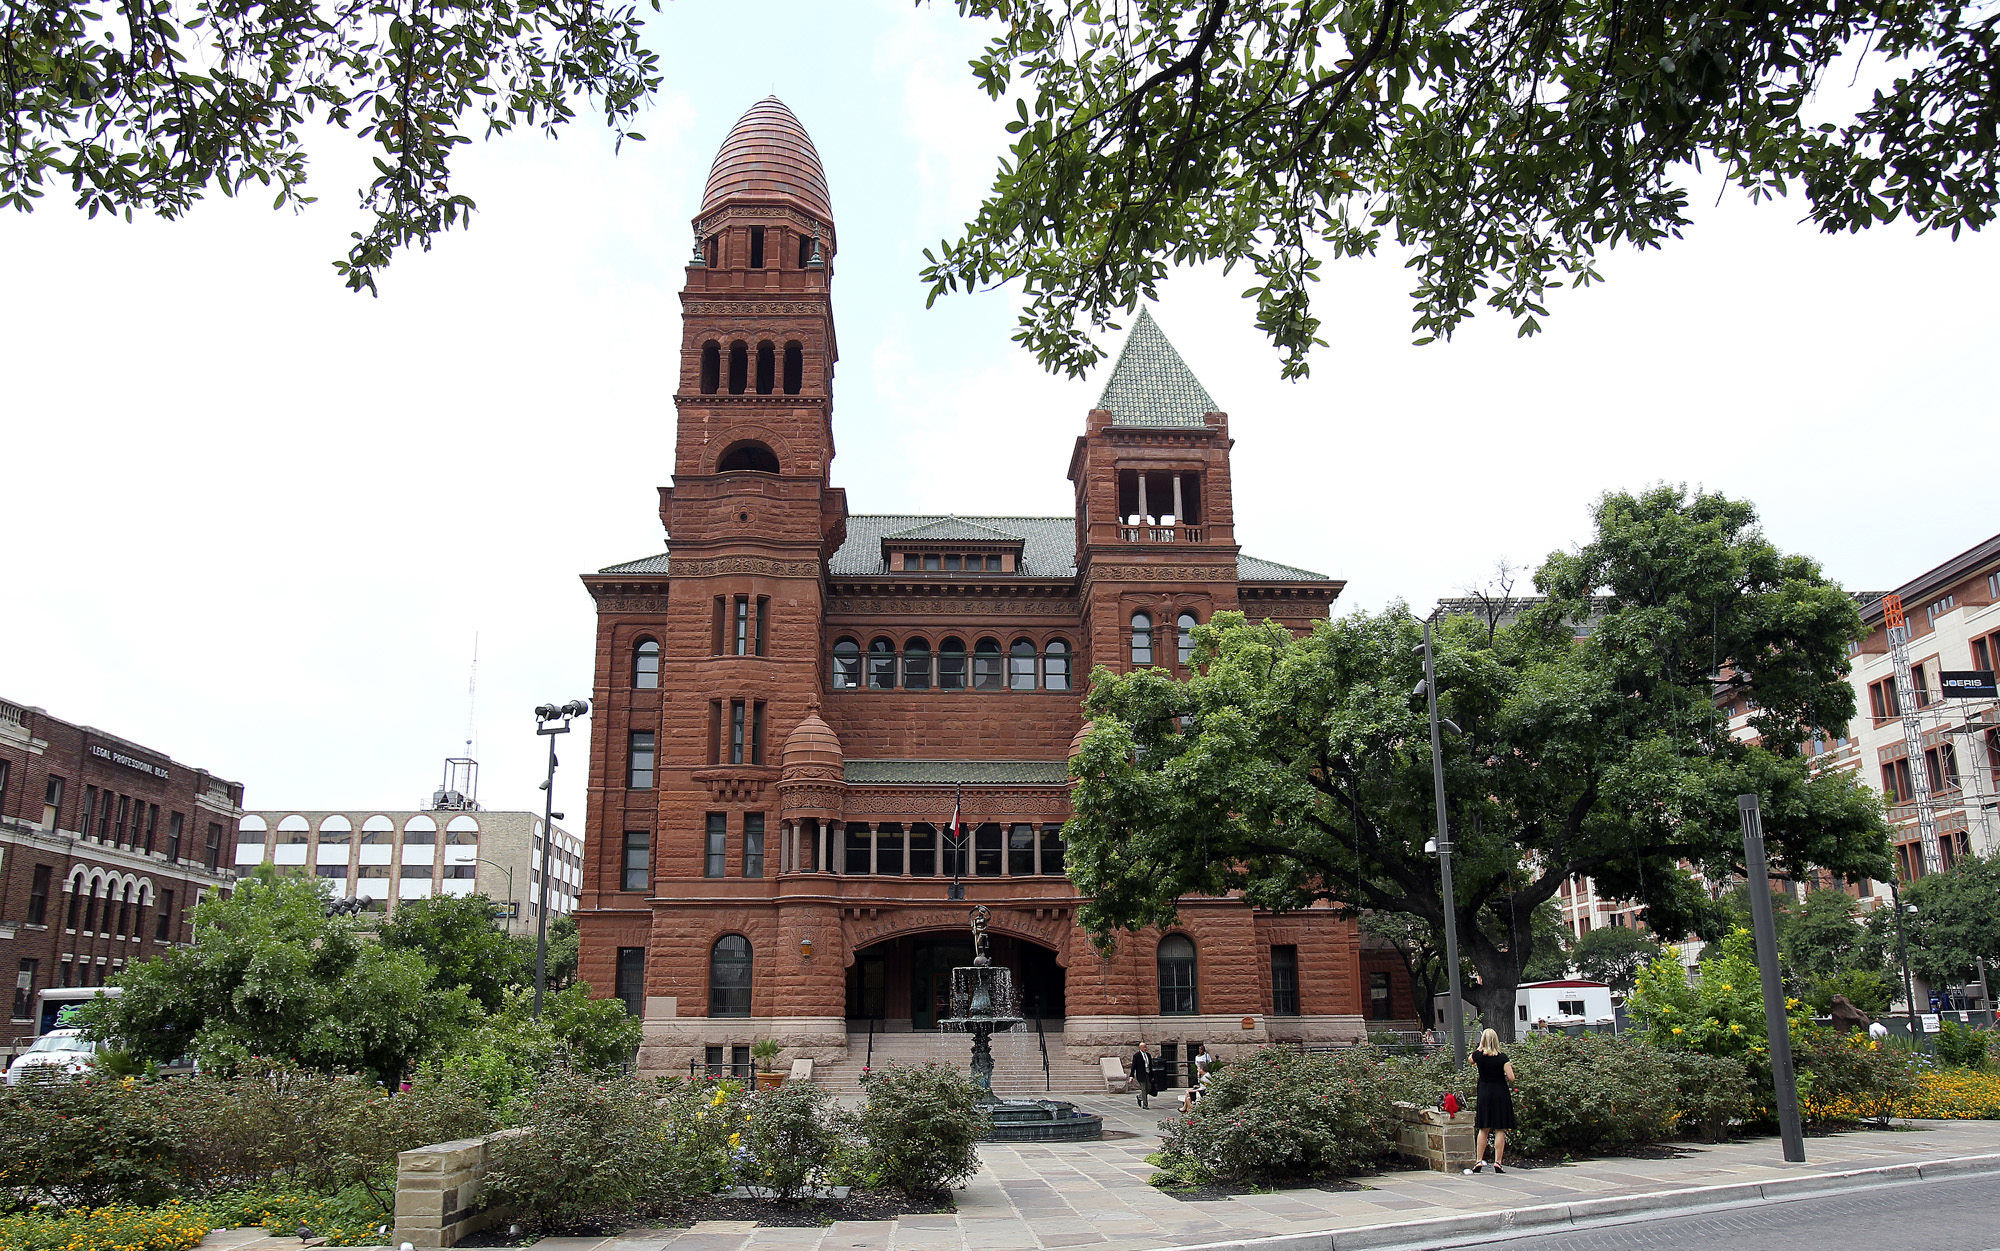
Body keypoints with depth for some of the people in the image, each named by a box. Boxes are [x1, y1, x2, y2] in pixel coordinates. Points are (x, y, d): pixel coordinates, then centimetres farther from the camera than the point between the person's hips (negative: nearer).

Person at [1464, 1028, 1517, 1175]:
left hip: (1484, 1094, 2)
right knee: (1500, 1130, 2)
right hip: (1501, 1094, -2)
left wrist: (1481, 1048, 21)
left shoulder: (1478, 1055, -3)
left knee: (1483, 1129, 10)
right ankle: (1497, 1162, -2)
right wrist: (1509, 1067, 7)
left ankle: (1479, 1161, 8)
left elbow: (1470, 1060, 21)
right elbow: (1511, 1078, -12)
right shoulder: (1502, 1057, -9)